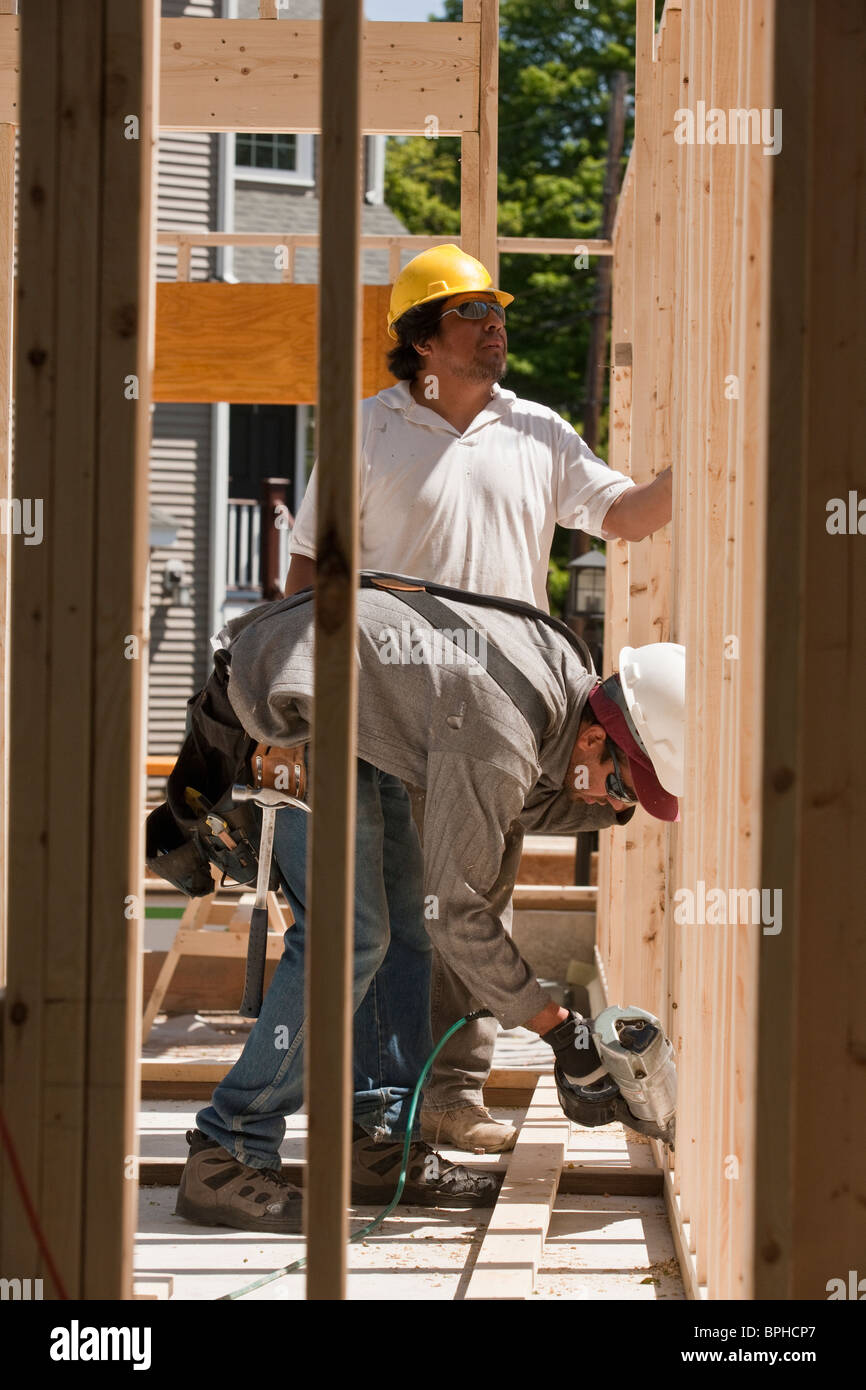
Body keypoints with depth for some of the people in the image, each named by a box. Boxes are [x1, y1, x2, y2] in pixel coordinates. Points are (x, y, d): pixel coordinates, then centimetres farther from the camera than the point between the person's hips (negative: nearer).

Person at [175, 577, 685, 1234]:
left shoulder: (567, 670, -3)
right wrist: (557, 1028, -17)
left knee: (402, 923, 7)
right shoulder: (498, 736, -31)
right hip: (286, 707, -10)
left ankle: (379, 1141, 11)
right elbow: (456, 910, -23)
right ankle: (226, 1158, -11)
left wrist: (615, 805, 1)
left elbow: (515, 802, 17)